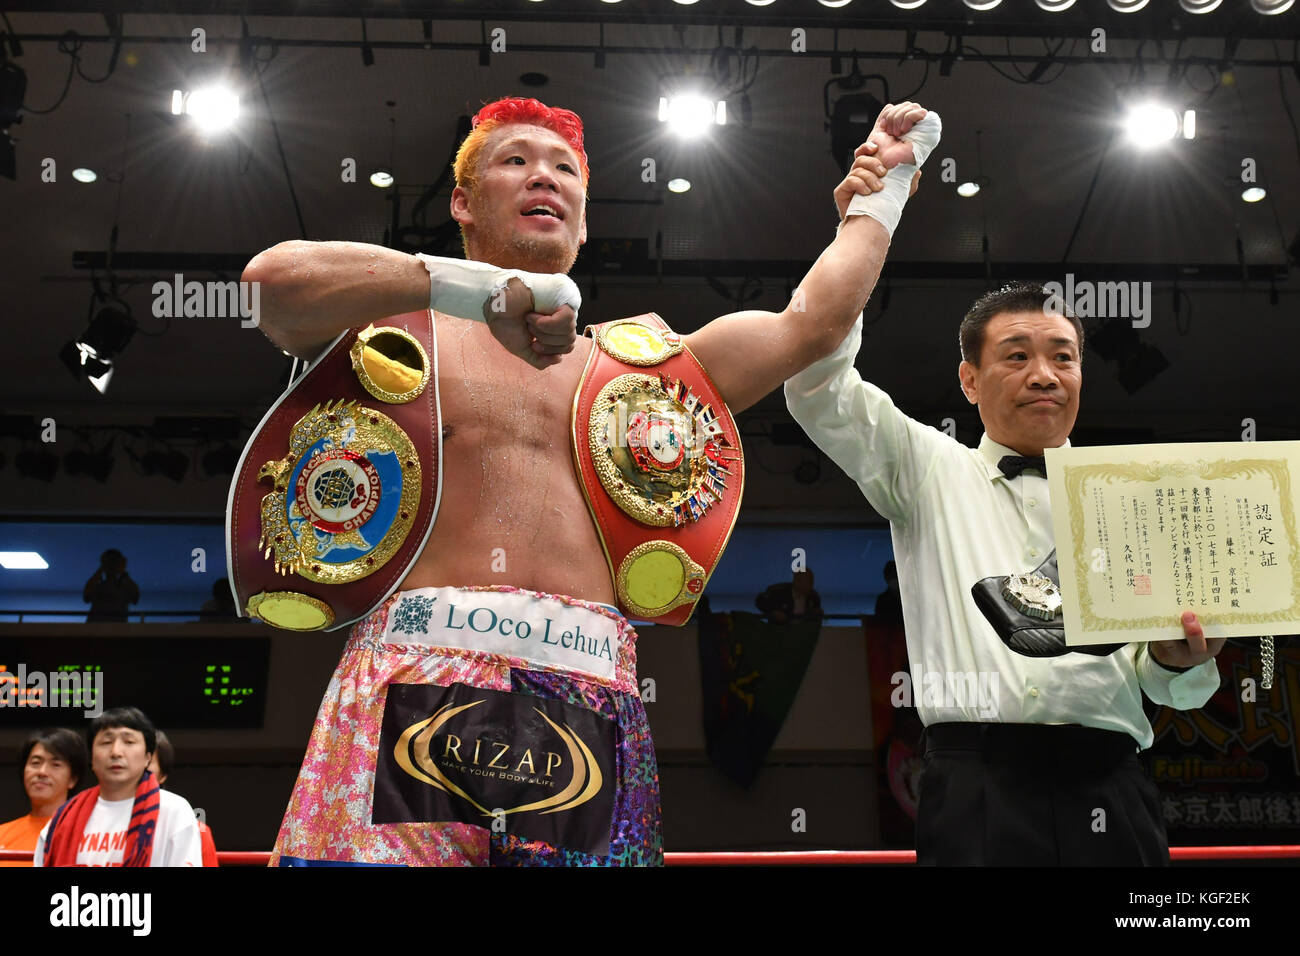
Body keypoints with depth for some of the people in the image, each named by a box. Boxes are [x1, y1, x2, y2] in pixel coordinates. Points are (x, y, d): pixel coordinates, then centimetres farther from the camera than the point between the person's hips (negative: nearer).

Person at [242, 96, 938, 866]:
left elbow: (810, 323, 23)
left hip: (591, 703, 3)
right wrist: (487, 289, -10)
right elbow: (277, 277, -5)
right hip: (419, 680, -2)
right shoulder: (404, 326, 15)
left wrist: (883, 189, 33)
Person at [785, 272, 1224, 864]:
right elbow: (818, 388, 4)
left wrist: (1180, 661, -13)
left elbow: (1168, 687, 11)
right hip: (979, 796, -1)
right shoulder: (930, 472, 14)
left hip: (1109, 794, 2)